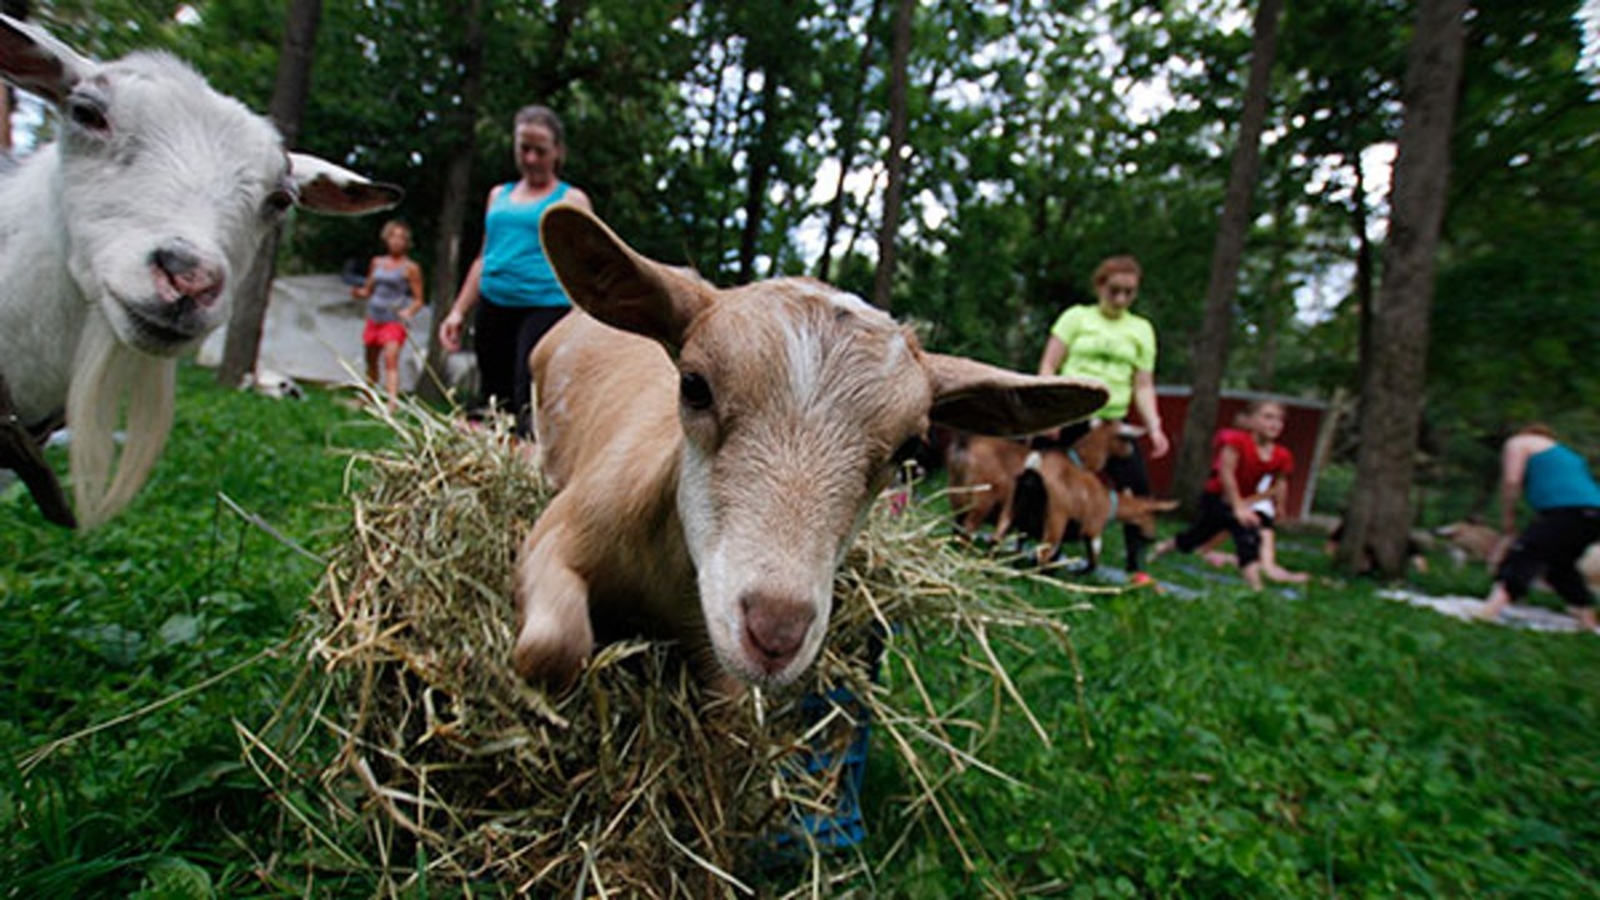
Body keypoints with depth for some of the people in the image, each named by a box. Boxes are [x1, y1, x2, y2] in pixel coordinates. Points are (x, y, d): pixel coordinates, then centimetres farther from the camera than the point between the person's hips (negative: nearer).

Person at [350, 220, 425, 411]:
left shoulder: (410, 267, -3)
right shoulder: (377, 262, 11)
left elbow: (418, 300, -2)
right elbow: (368, 291, 19)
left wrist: (408, 312, -22)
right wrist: (358, 293, -4)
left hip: (394, 321, -6)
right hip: (374, 318, 6)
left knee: (391, 359, -21)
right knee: (371, 361, 15)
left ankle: (392, 403, -30)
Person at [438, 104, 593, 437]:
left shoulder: (571, 200, 9)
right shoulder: (499, 196, 21)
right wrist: (458, 311, 16)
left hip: (546, 307, -5)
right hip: (494, 307, 5)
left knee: (530, 404, -19)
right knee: (493, 404, 5)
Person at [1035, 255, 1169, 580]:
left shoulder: (1141, 329, 13)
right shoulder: (1077, 317, 5)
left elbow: (1143, 385, 9)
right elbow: (1048, 366, -1)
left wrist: (1154, 427, -4)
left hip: (1112, 422, 2)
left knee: (1139, 488, -8)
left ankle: (1136, 567, 1)